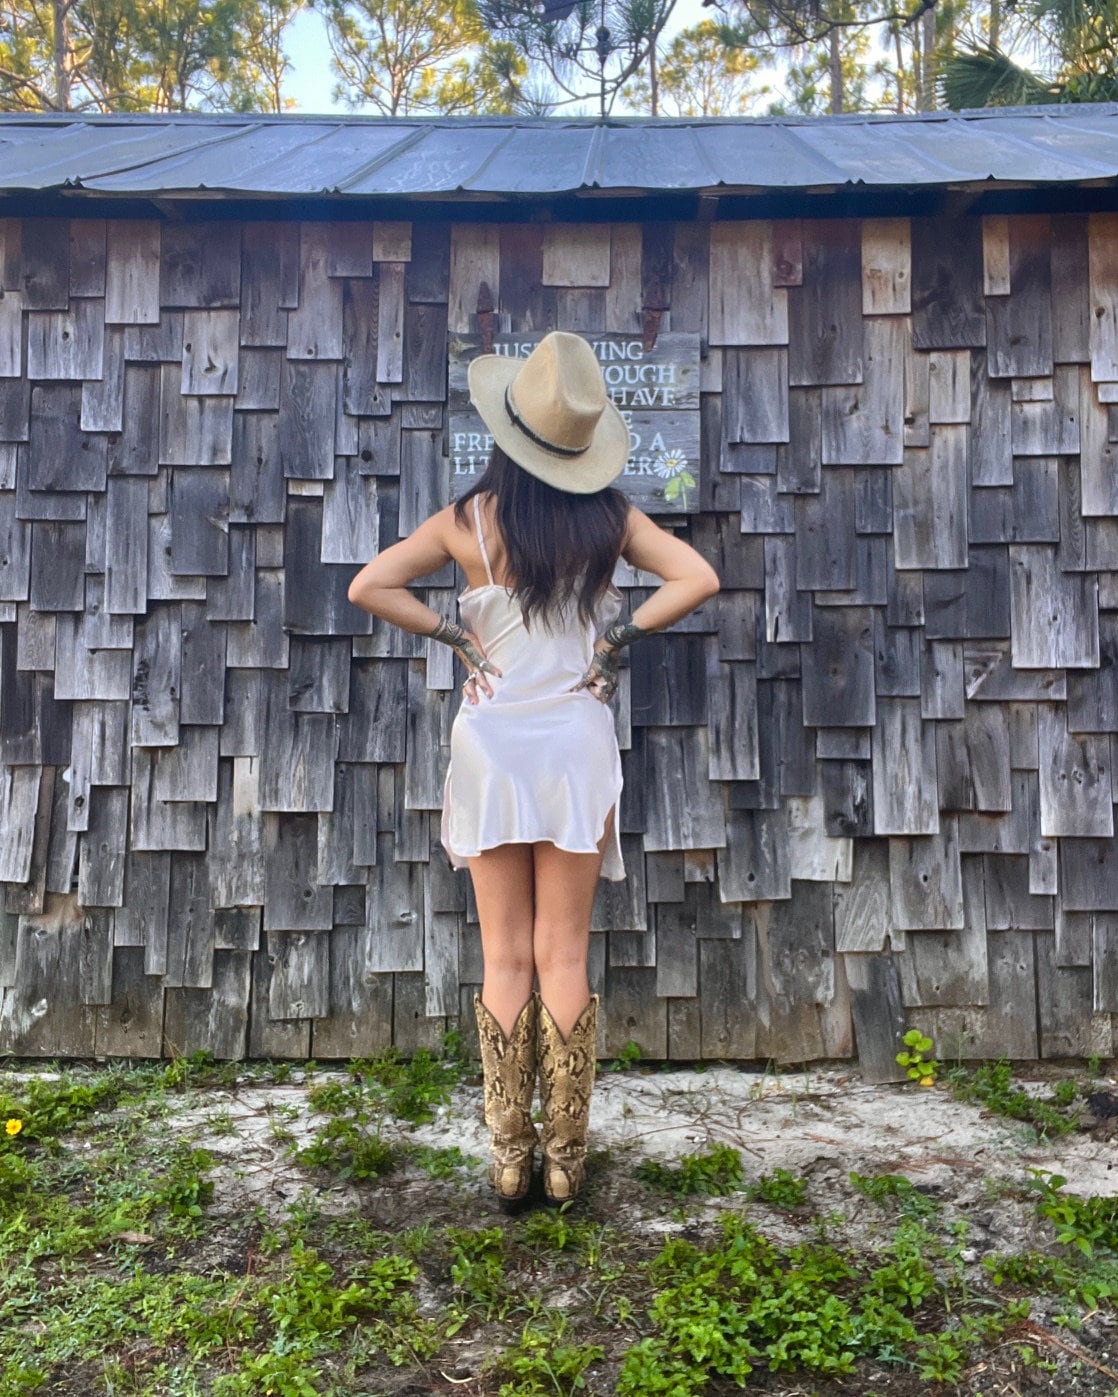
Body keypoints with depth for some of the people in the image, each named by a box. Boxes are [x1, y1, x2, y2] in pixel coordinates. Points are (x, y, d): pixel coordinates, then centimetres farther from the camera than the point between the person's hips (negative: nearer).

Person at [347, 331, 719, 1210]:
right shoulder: (609, 517, -1)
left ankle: (510, 1162, 17)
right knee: (565, 957, 8)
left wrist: (454, 635, -1)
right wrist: (620, 636, -3)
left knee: (506, 961, 9)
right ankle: (566, 1161, 17)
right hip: (577, 748, 1)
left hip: (491, 748, 0)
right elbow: (698, 579, -8)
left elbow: (369, 586, -7)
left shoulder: (471, 521, -4)